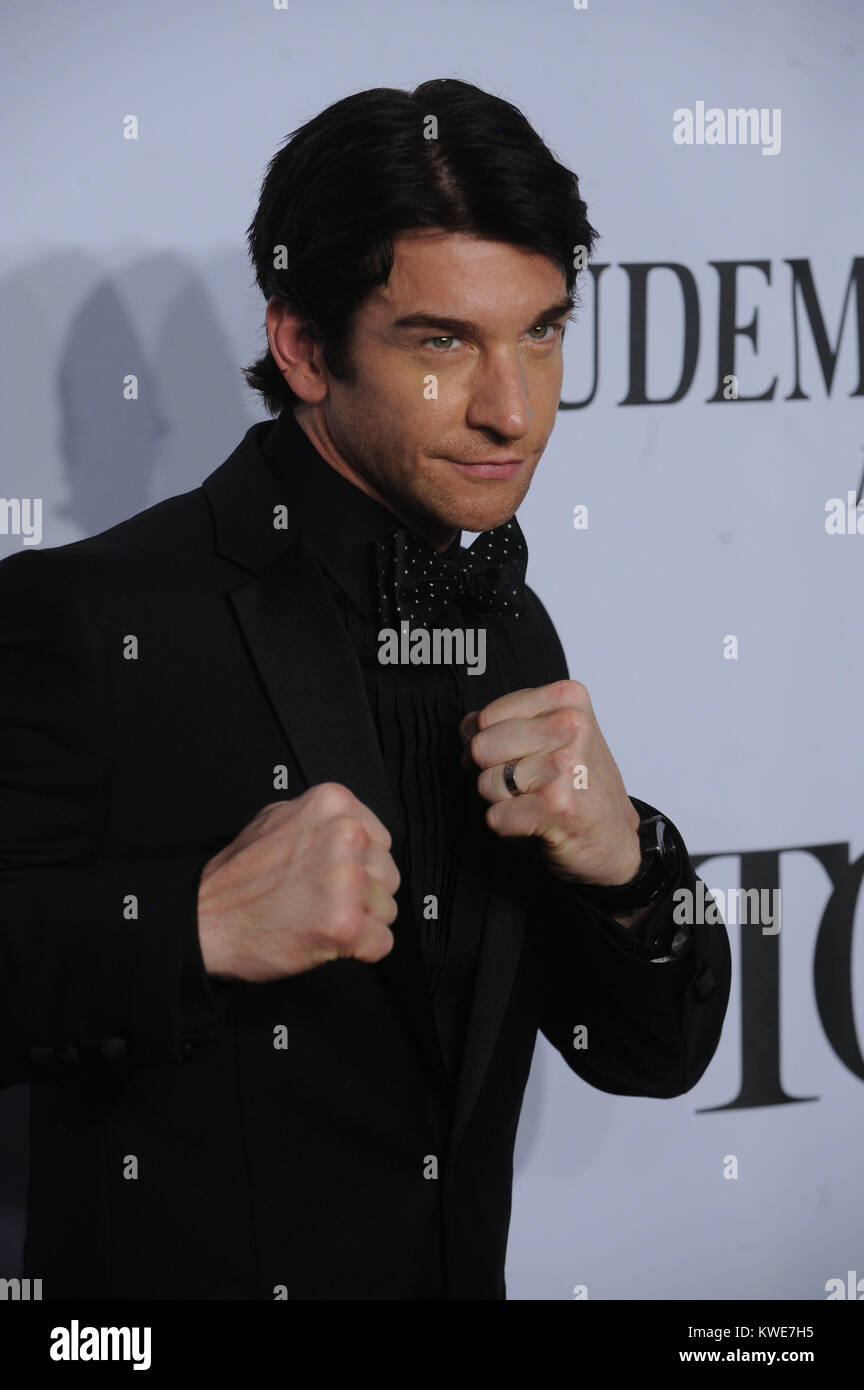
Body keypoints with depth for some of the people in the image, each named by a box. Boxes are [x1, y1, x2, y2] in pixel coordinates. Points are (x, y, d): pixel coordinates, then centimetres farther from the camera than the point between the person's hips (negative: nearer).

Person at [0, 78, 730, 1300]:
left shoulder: (512, 630, 3)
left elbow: (654, 1057, 4)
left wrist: (623, 864, -13)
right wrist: (198, 927, -31)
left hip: (459, 1270, 6)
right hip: (169, 1271, -6)